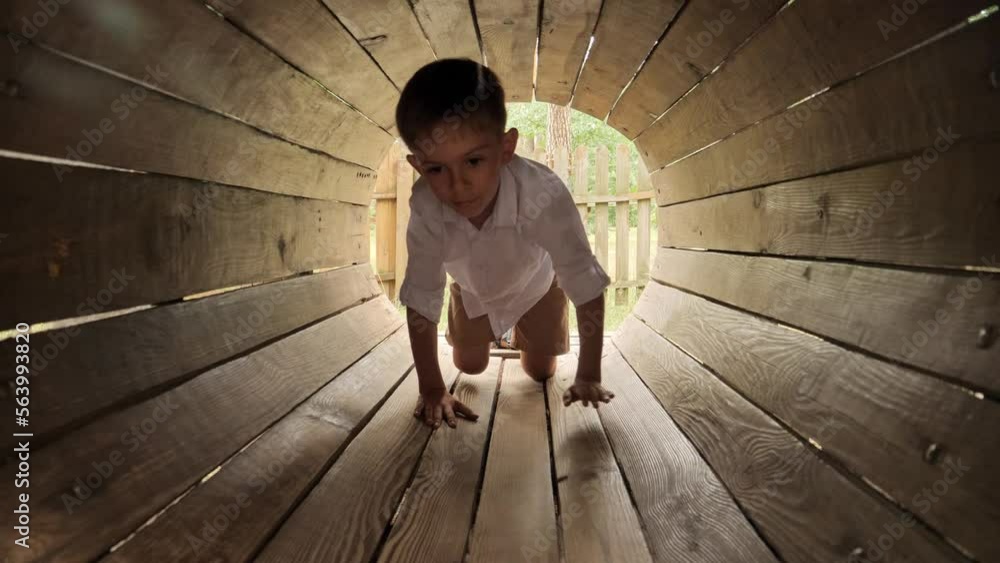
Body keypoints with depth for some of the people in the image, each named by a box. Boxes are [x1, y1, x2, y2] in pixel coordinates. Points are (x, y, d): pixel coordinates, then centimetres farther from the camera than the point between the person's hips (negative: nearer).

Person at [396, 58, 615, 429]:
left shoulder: (543, 193, -46)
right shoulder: (424, 207, -38)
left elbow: (587, 285, -37)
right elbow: (420, 300, -28)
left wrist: (588, 377, -33)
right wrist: (432, 389, -27)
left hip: (534, 285, -1)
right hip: (472, 290, 2)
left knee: (541, 373, 9)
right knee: (469, 367, 13)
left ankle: (522, 334, 42)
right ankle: (488, 333, 46)